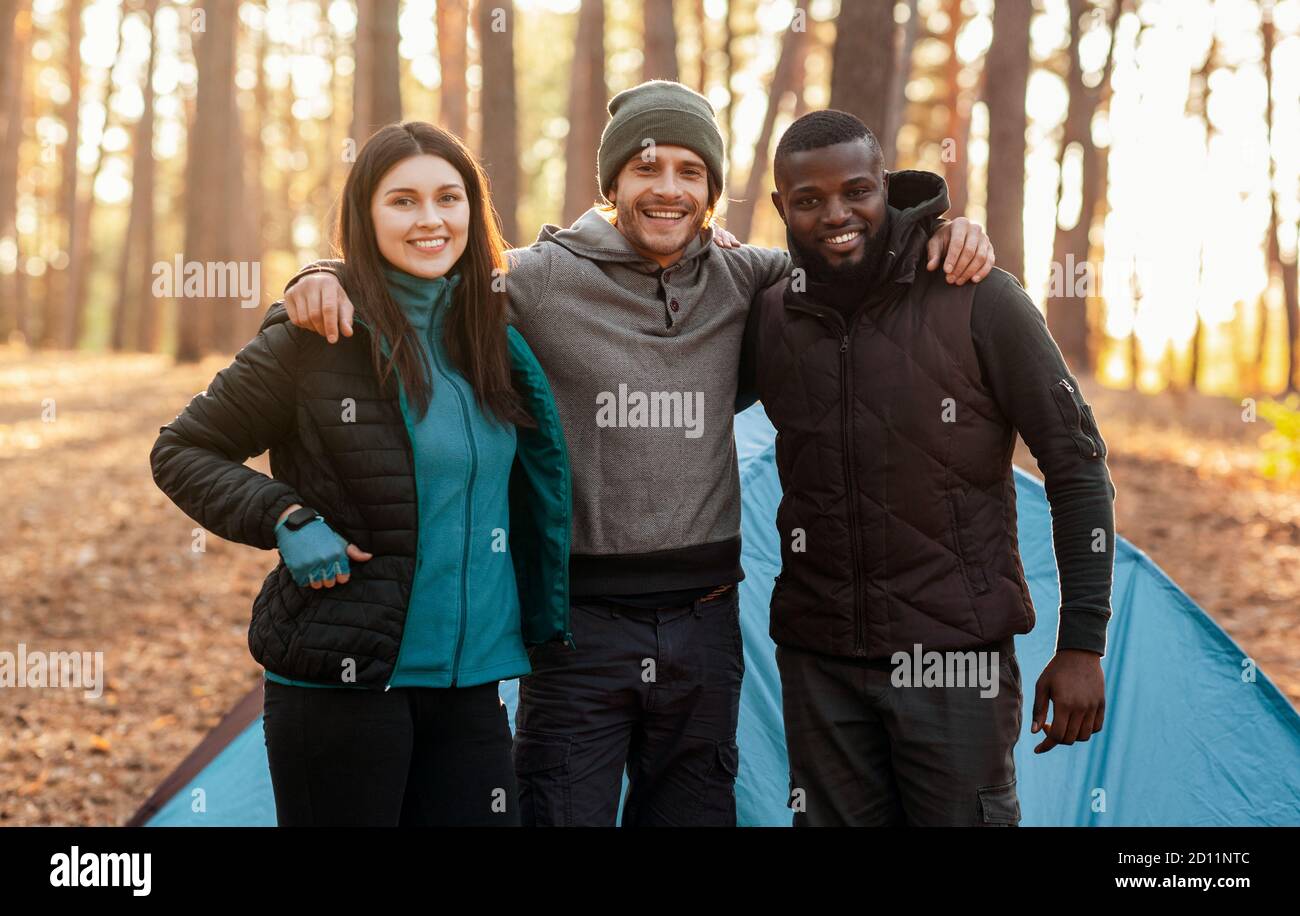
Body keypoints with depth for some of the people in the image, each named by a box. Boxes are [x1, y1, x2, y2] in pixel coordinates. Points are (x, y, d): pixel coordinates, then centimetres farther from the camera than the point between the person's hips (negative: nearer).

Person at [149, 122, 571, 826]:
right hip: (342, 681, -4)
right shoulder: (316, 339, -8)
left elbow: (539, 471, 22)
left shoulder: (494, 339, 6)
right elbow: (181, 452, -2)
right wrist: (286, 519, -13)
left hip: (467, 680, 5)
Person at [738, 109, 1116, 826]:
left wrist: (1081, 646, -8)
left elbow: (1077, 467, -5)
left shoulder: (980, 302, -8)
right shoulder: (769, 318, 3)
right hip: (818, 659, 4)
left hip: (954, 657, -3)